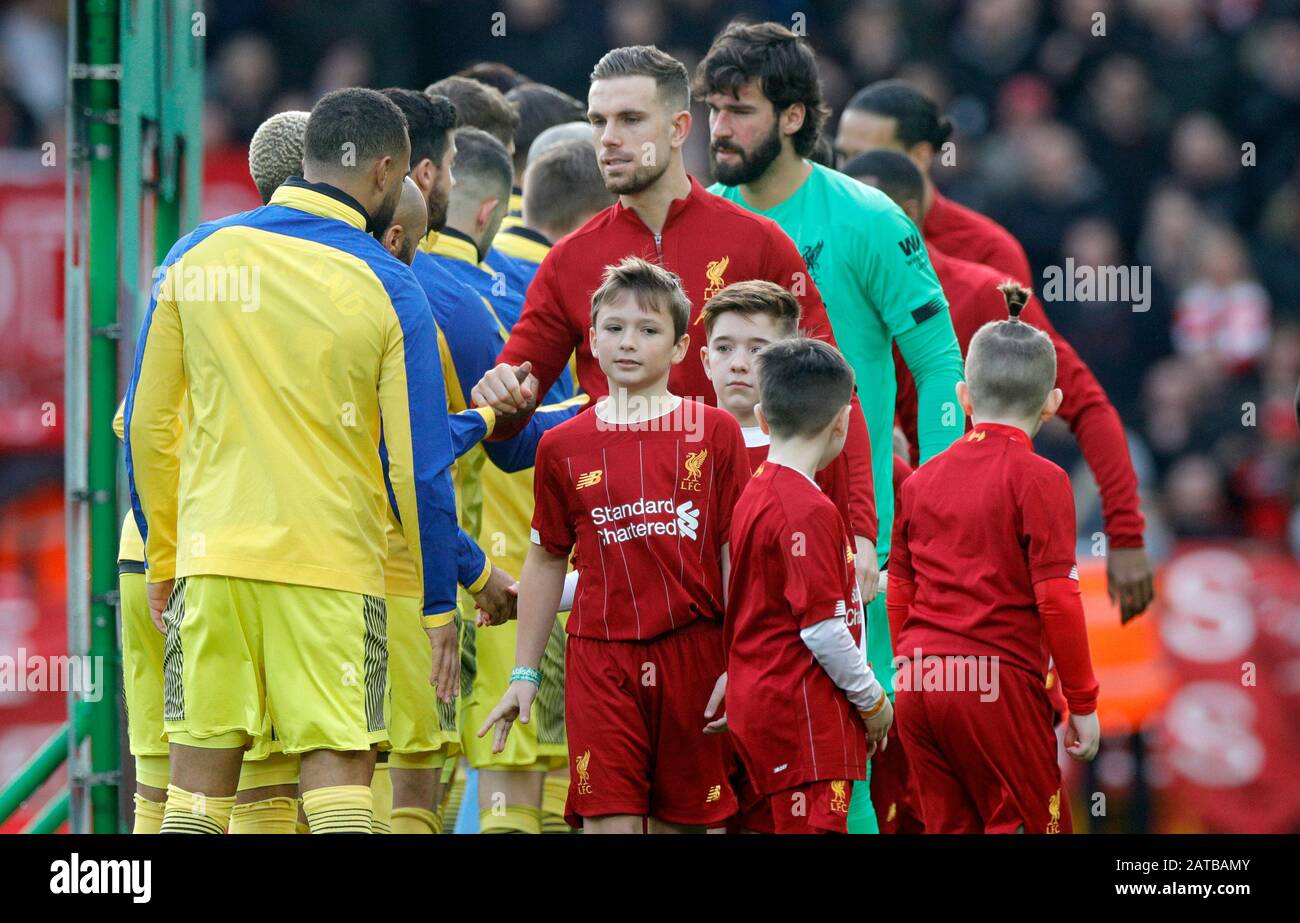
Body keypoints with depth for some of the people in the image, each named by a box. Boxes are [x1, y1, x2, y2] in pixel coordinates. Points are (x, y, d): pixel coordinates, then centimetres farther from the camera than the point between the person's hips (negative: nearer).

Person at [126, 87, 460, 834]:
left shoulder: (197, 257, 4)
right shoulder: (388, 289, -5)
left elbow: (148, 426, 8)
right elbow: (420, 464, -5)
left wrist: (164, 557, 19)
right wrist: (440, 604, 4)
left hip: (212, 557, 3)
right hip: (333, 565, -3)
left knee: (198, 785, 8)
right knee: (338, 775, -1)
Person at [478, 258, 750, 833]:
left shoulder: (715, 434, 3)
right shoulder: (563, 446, 6)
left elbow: (736, 552, 4)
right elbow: (546, 560, 14)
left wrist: (739, 665, -1)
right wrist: (524, 673, 14)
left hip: (693, 655, 0)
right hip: (601, 659, 0)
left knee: (677, 819, 5)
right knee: (610, 821, -9)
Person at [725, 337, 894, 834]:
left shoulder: (754, 495, 13)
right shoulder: (808, 510, -15)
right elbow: (822, 628, -17)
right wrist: (872, 699, -5)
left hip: (758, 706, 9)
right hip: (804, 713, -9)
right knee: (815, 828, -11)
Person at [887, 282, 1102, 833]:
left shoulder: (921, 480, 11)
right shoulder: (1038, 481, -7)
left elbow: (899, 594, 14)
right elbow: (1056, 601, -11)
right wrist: (1082, 703, -4)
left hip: (919, 684, 6)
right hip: (998, 684, -6)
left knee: (949, 825, 12)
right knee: (1032, 824, 2)